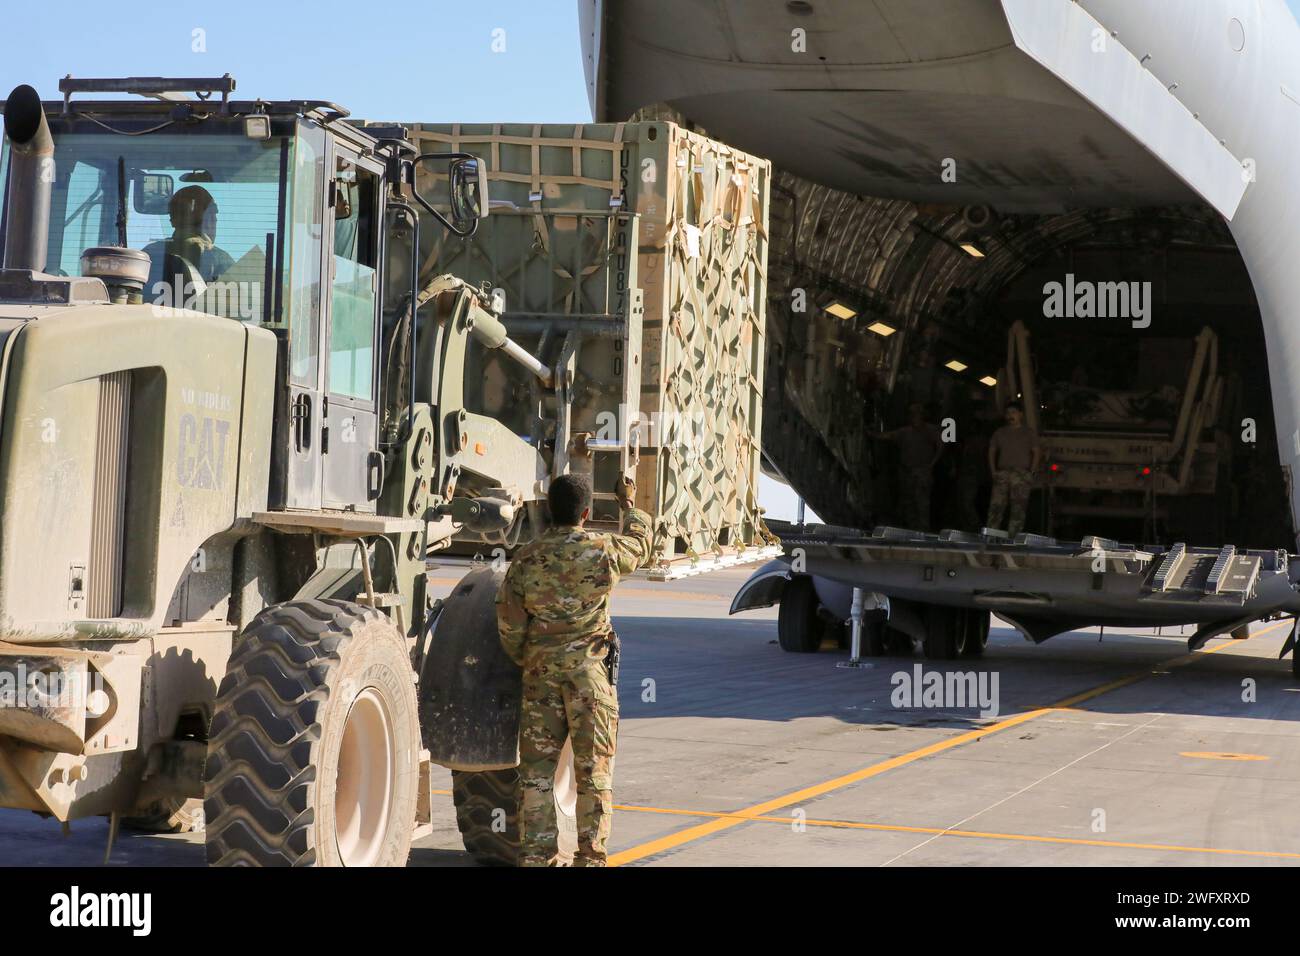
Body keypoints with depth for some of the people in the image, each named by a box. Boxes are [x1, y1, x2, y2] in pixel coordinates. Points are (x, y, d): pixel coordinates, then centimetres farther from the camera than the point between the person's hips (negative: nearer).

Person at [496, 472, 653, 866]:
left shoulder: (527, 558, -1)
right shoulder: (605, 550, -6)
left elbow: (508, 620, 1)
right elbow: (639, 547, 17)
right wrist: (629, 506, 34)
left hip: (541, 671, 2)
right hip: (591, 670, -2)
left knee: (537, 768, 7)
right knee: (593, 770, 5)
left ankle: (535, 855, 7)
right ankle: (590, 856, 7)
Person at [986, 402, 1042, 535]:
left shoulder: (1029, 433, 10)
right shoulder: (999, 433, 19)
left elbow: (1037, 453, 4)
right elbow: (991, 452, 19)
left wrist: (1031, 473, -7)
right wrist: (993, 471, 6)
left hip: (1022, 474, -3)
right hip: (1002, 473, 3)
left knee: (1018, 508, -11)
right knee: (996, 506, -7)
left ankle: (1013, 538, -14)